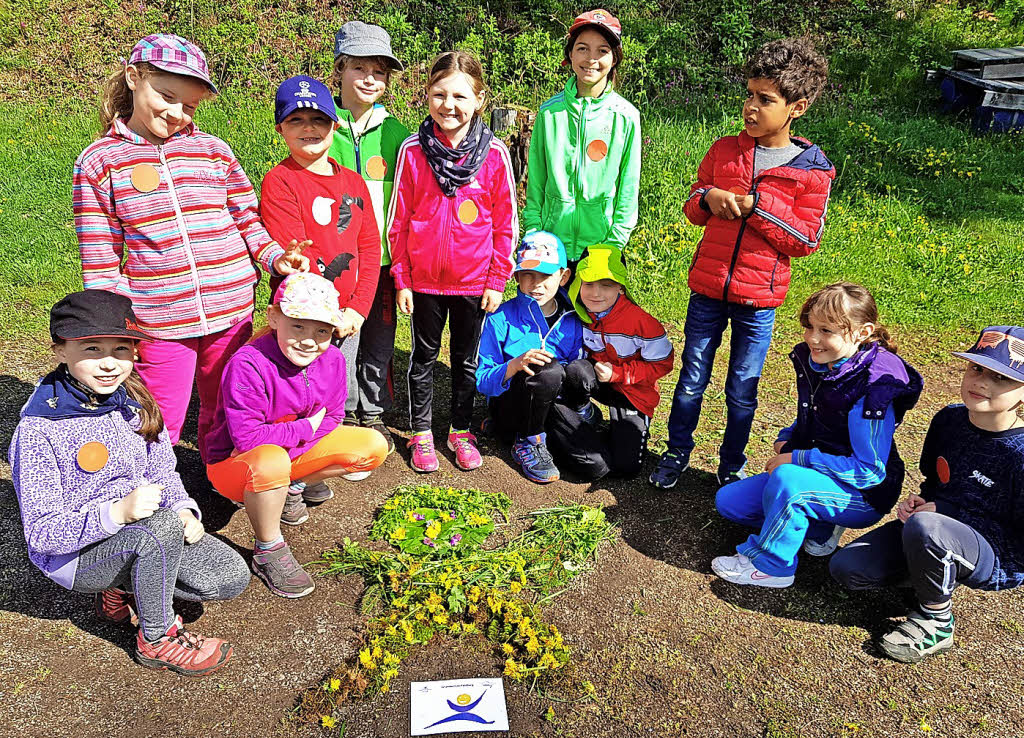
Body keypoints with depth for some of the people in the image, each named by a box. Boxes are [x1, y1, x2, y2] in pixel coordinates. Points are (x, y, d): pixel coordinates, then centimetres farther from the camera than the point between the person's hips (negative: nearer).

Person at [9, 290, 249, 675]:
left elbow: (163, 472, 7)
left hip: (141, 529, 6)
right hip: (76, 554, -6)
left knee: (231, 578, -12)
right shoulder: (39, 430, -21)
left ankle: (126, 590, 11)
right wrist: (117, 512, -36)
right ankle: (158, 639, -11)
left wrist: (183, 509, -14)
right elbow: (42, 533, -21)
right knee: (160, 526, -35)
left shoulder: (134, 404, -3)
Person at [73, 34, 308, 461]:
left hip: (232, 311, 2)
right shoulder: (98, 162, 1)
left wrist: (275, 258, -10)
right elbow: (100, 261, 1)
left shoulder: (213, 150, 5)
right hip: (160, 324, -2)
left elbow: (248, 220, 10)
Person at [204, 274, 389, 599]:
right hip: (236, 463, -6)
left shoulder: (332, 359, -11)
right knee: (271, 463, -43)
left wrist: (289, 449, -17)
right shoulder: (247, 366, -30)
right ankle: (268, 552, -15)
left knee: (374, 447, -5)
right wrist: (306, 428, -20)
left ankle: (291, 488, 11)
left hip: (293, 452, 6)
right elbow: (247, 437, -31)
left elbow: (331, 419, -2)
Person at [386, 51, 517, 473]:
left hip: (474, 280, 0)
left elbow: (505, 223, -1)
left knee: (467, 359, 14)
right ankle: (421, 433, 29)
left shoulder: (495, 154, -6)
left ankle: (461, 431, 31)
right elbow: (398, 220, -1)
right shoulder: (413, 150, -6)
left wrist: (497, 280, -3)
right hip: (424, 279, 0)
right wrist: (401, 280, -2)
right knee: (424, 356, 13)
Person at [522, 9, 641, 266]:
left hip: (601, 243, -1)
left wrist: (614, 245, -5)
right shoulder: (549, 112, 0)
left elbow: (629, 189, 0)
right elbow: (535, 182, 4)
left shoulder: (626, 117, -3)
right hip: (552, 243, 1)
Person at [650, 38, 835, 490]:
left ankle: (732, 466, 31)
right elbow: (693, 210, 10)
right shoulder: (724, 150, 1)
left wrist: (757, 205, -19)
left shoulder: (812, 169, -6)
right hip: (707, 287, 2)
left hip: (759, 299, -2)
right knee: (692, 379, 13)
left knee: (742, 391, 11)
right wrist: (708, 199, -14)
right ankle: (677, 453, 33)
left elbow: (806, 240, -8)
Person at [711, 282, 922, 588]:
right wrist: (787, 439, -5)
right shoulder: (812, 362, -4)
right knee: (728, 501, 1)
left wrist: (798, 459, -25)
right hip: (810, 473, 8)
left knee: (786, 480, -38)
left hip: (864, 496, -8)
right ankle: (818, 528, 7)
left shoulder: (873, 388, -27)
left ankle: (769, 566, -14)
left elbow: (869, 471, -25)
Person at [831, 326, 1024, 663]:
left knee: (924, 526, -40)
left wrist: (944, 510, -20)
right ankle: (939, 569, 11)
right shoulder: (949, 418, -1)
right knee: (846, 568, -9)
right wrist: (921, 501, -5)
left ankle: (937, 619, -13)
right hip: (942, 527, 7)